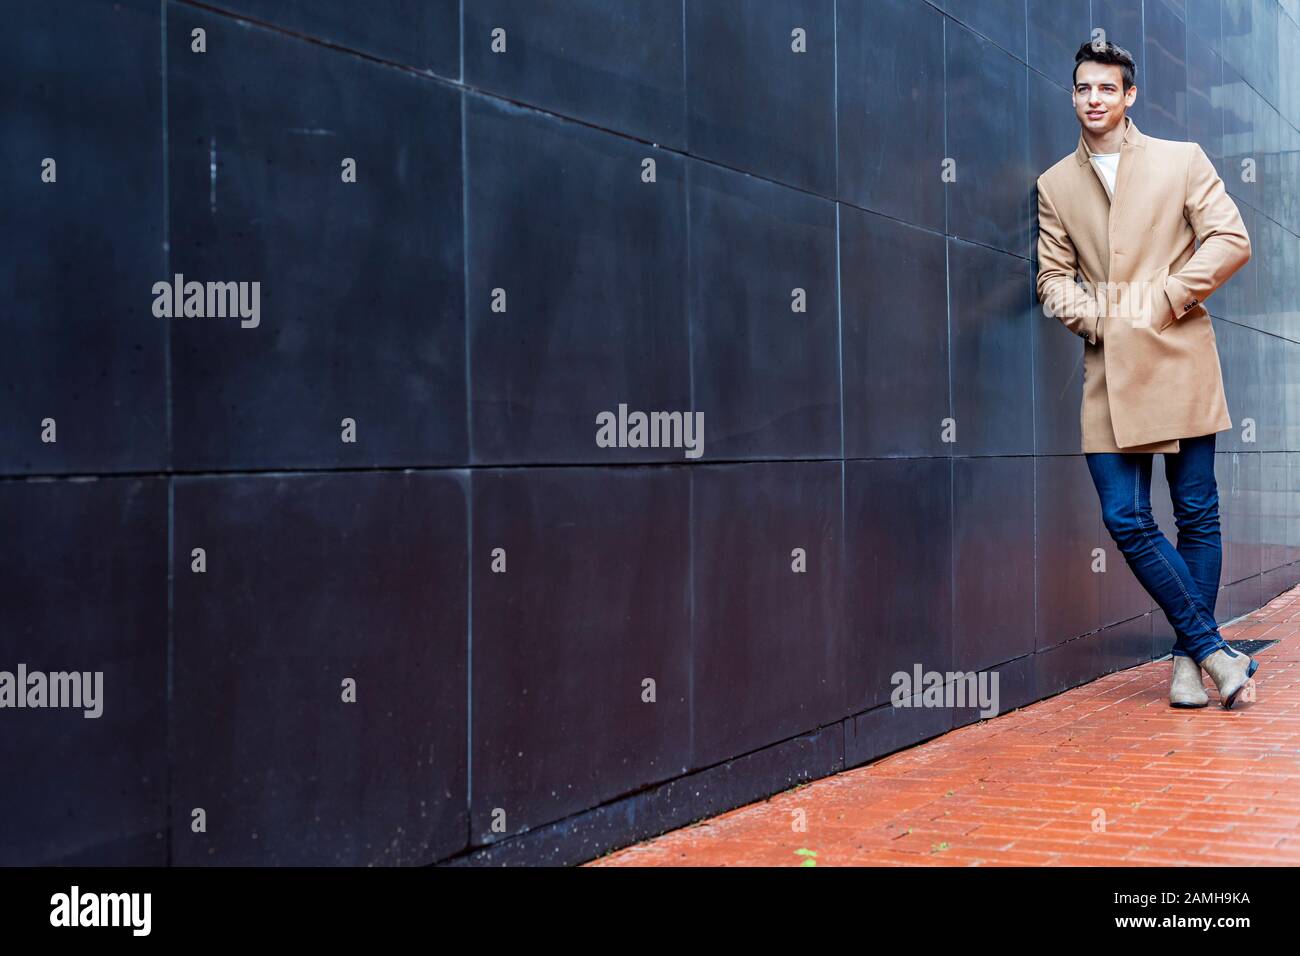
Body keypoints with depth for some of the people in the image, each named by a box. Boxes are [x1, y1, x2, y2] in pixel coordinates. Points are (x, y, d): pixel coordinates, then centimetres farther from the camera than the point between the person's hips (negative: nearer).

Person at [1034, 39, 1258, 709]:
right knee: (1126, 519, -6)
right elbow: (1053, 274, 13)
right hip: (1107, 372, 2)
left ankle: (1189, 659, 12)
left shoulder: (1181, 160, 8)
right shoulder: (1055, 185, 14)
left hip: (1178, 360, -2)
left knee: (1197, 513, 1)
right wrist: (1087, 313, -6)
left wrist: (1164, 297, -8)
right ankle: (1213, 649, 3)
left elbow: (1231, 239, 0)